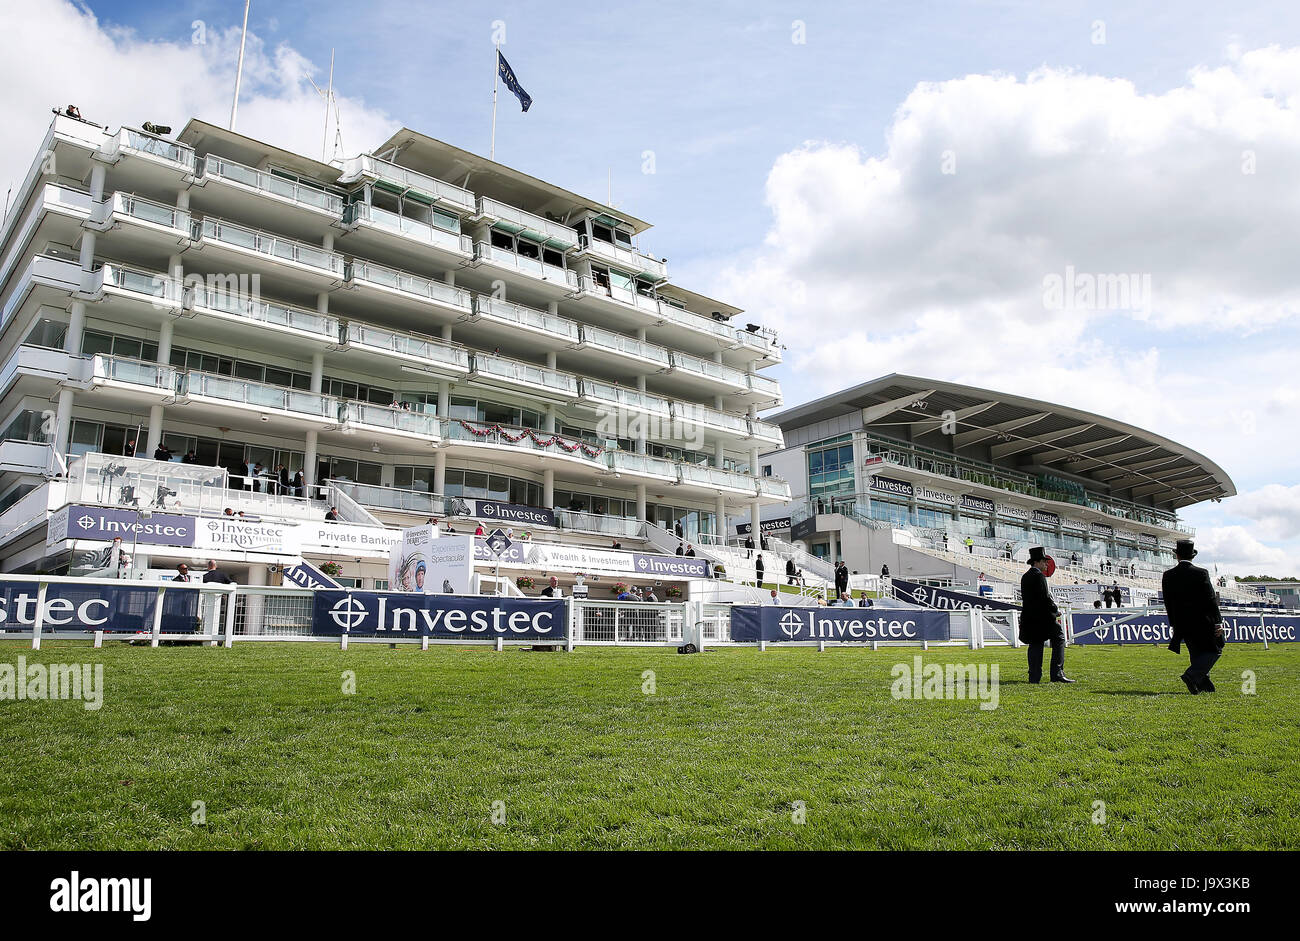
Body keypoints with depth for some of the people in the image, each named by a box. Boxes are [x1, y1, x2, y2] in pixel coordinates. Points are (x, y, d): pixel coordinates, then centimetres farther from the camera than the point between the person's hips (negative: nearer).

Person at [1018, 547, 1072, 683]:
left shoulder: (1025, 577, 15)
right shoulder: (1039, 575, -12)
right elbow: (1045, 597, -16)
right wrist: (1056, 610, -4)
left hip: (1029, 618, 8)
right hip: (1043, 616, -8)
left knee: (1035, 645, 10)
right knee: (1059, 640, 1)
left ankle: (1034, 677, 8)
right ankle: (1057, 673, -5)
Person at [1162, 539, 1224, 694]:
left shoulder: (1168, 576, 0)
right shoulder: (1201, 573, -11)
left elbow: (1168, 603, 5)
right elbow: (1211, 600, -10)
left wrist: (1173, 624, 14)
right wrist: (1218, 622, -4)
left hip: (1182, 624, 4)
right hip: (1202, 622, -4)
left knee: (1197, 654, 17)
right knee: (1214, 651, 8)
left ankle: (1204, 684, 17)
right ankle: (1191, 675, -10)